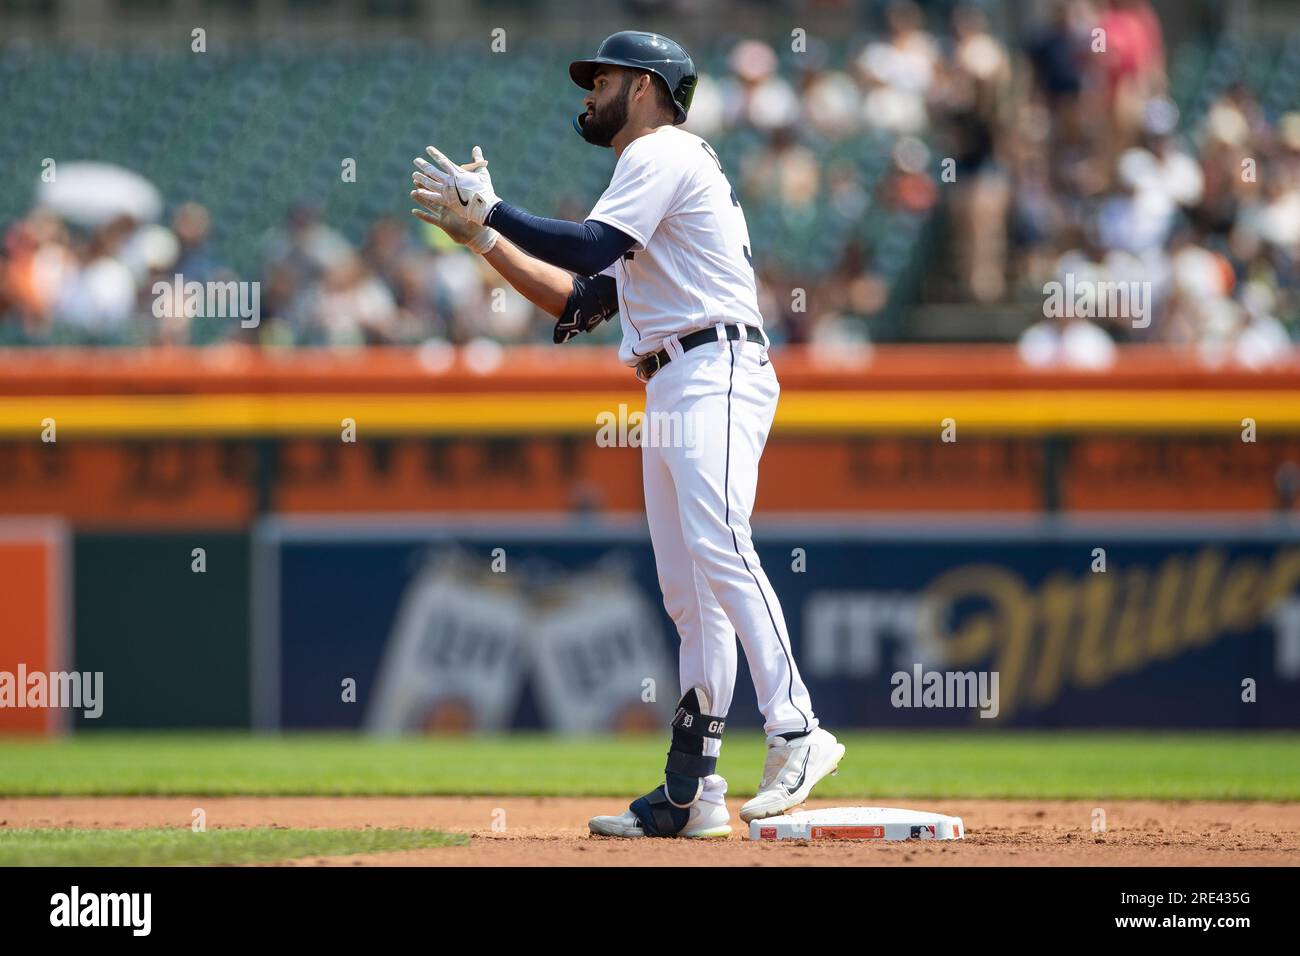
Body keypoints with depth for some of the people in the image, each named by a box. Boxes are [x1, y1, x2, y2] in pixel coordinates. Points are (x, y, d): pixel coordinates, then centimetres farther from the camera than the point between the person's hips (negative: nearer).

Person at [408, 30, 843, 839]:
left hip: (717, 373, -10)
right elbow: (581, 303, 27)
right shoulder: (655, 169, 29)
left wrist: (490, 212, -7)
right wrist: (480, 233, 23)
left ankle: (797, 733, -33)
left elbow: (592, 248, -16)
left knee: (716, 546, -26)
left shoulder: (664, 153, -2)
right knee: (686, 590, 5)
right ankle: (692, 793, 3)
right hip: (670, 393, 10)